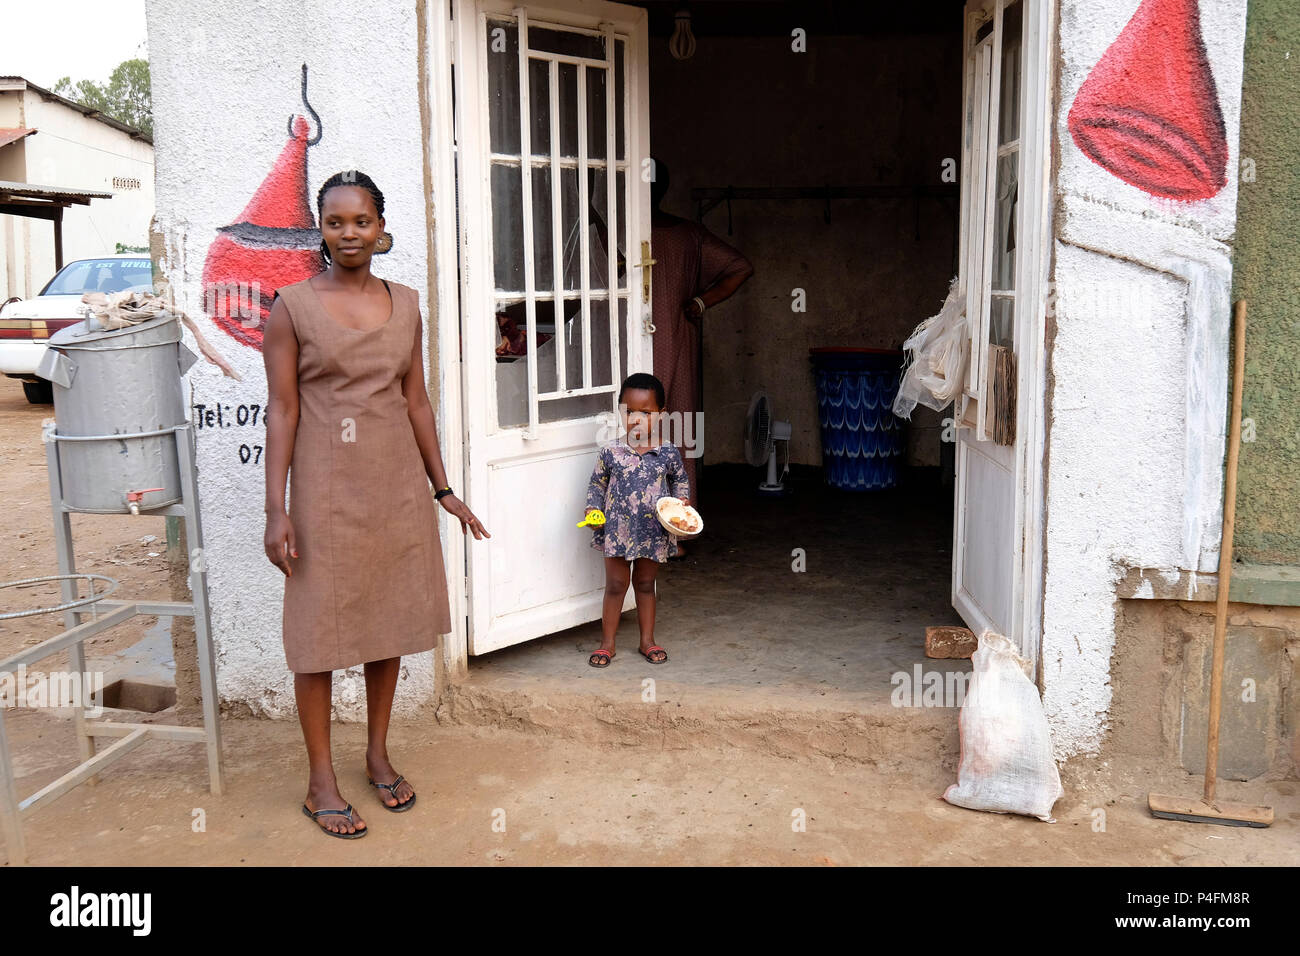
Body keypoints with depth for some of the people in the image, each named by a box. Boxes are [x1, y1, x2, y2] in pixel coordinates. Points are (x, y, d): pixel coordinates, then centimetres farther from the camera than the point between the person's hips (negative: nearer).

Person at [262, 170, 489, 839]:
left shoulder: (405, 304, 7)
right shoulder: (293, 306, -5)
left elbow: (416, 401, 11)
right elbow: (282, 410, -6)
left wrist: (443, 489, 11)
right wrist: (277, 509, -11)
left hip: (397, 485, 4)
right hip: (327, 487, -4)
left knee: (390, 617, 12)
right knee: (320, 629, 3)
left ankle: (378, 756, 30)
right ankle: (321, 783, 16)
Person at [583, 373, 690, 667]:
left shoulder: (668, 453, -5)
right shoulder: (611, 452, -6)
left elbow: (680, 480, 13)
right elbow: (597, 484, 6)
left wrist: (682, 504, -3)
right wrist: (593, 510, -8)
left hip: (653, 532, 1)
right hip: (617, 530, -1)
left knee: (646, 585, 14)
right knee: (615, 585, 7)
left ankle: (648, 641, 27)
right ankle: (607, 643, 19)